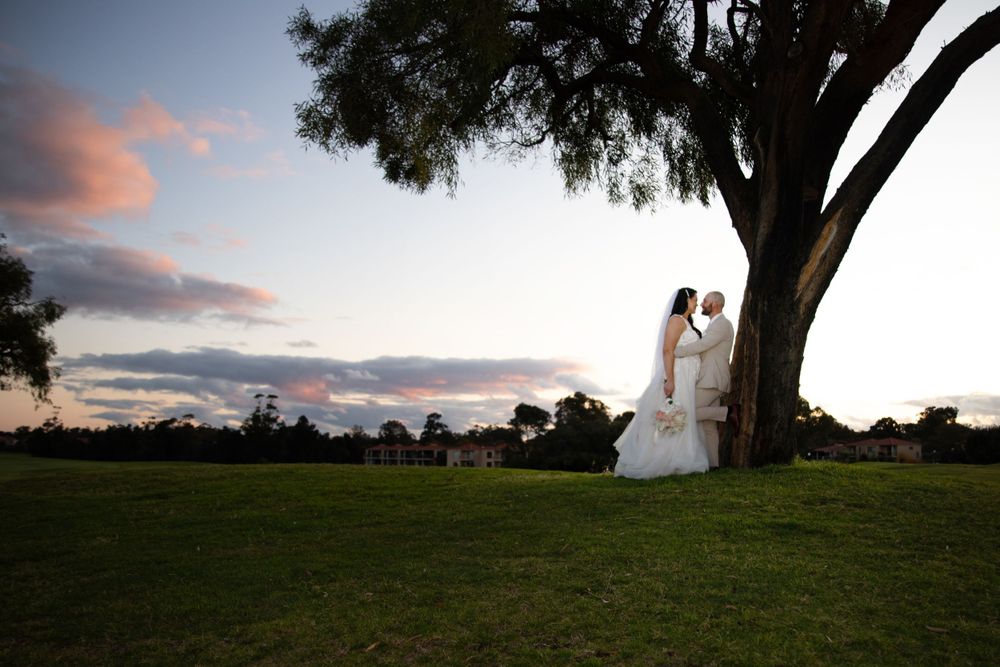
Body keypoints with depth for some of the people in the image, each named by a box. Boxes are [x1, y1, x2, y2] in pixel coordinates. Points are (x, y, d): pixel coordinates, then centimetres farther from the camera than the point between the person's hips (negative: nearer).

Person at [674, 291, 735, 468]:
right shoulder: (713, 326, 22)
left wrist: (673, 351, -18)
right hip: (708, 380, 10)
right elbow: (701, 349, 21)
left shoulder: (723, 324, -10)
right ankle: (712, 463, 7)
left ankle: (726, 412, -6)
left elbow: (700, 345, -21)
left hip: (712, 380, -10)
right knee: (708, 426, 7)